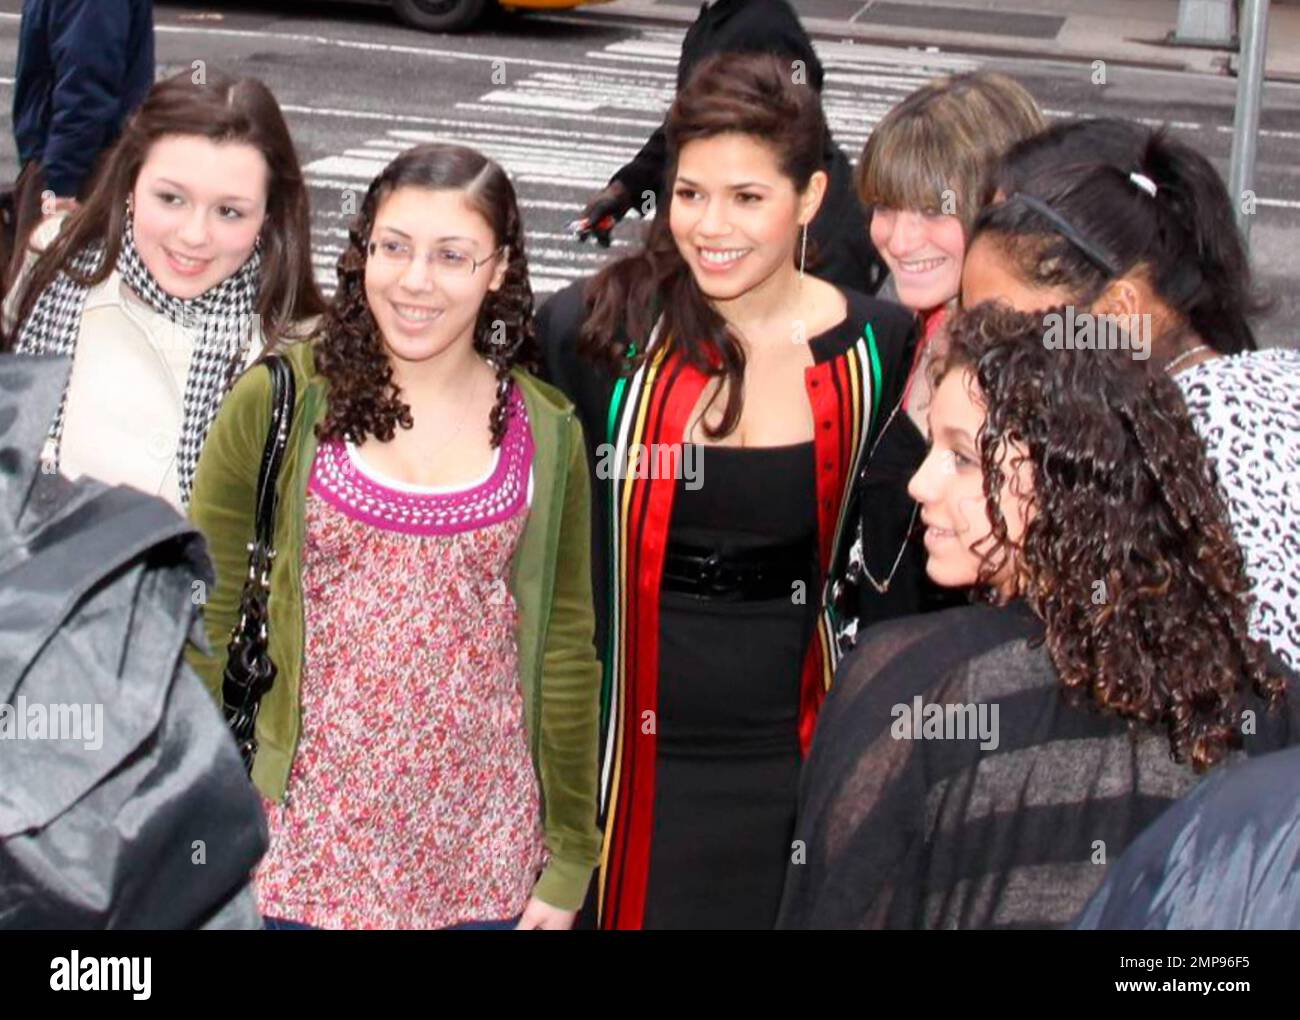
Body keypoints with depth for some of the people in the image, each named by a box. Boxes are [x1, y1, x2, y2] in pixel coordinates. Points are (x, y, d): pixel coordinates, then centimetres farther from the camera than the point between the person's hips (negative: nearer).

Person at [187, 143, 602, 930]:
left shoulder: (546, 433, 2)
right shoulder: (278, 401, -5)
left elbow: (566, 650, 5)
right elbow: (204, 620, -2)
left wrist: (570, 861, 5)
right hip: (302, 839, -2)